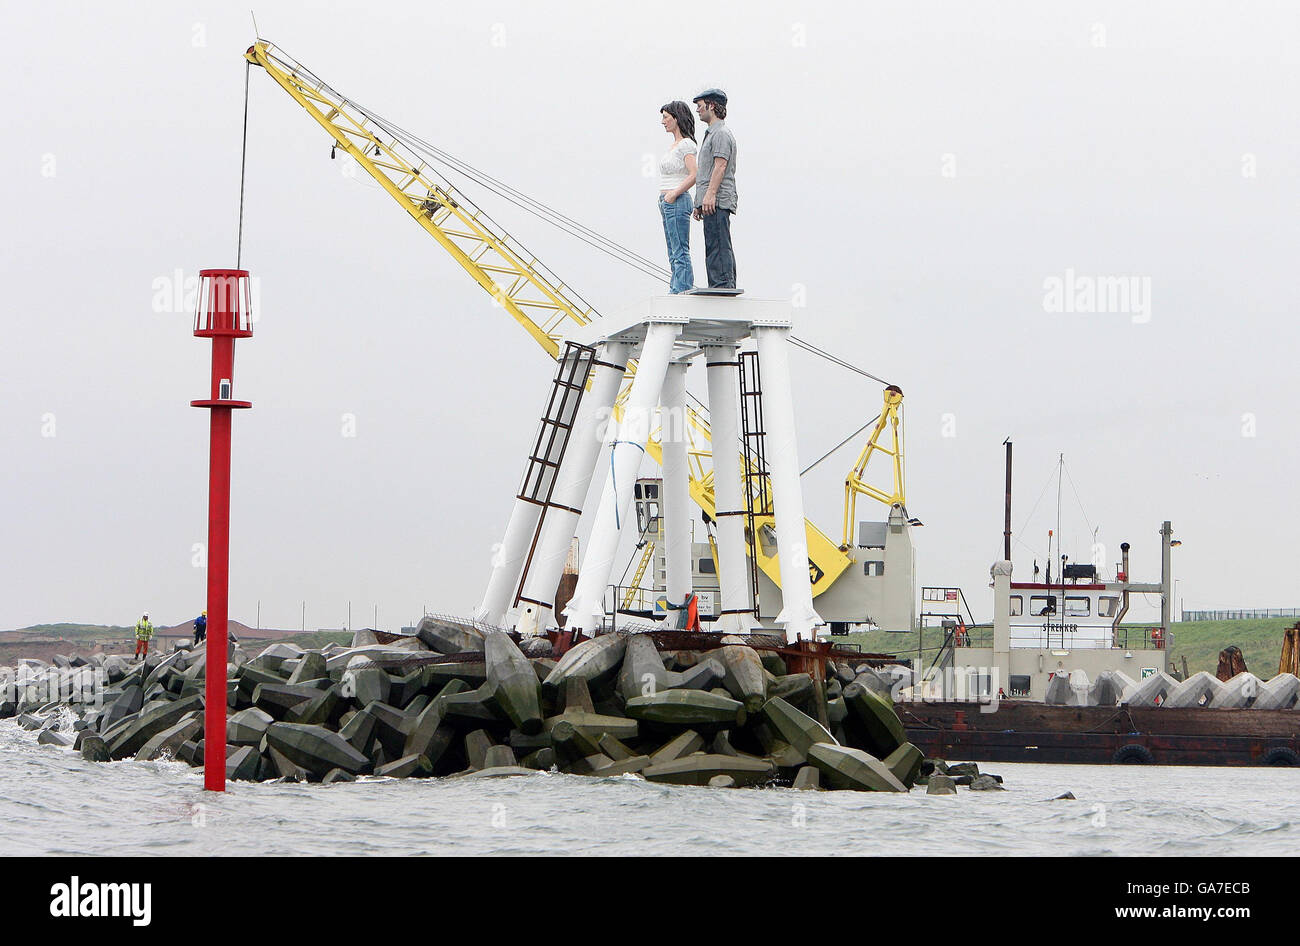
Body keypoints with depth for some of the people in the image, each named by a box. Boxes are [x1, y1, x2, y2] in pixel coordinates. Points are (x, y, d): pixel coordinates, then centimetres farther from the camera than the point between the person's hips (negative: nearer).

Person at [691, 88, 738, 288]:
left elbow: (720, 165, -18)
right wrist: (700, 204, 25)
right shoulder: (711, 133, 25)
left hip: (717, 201, -11)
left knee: (718, 247, -15)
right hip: (712, 203, 11)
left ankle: (723, 285, -19)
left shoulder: (721, 133, -7)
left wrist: (710, 194, -25)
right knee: (715, 247, 9)